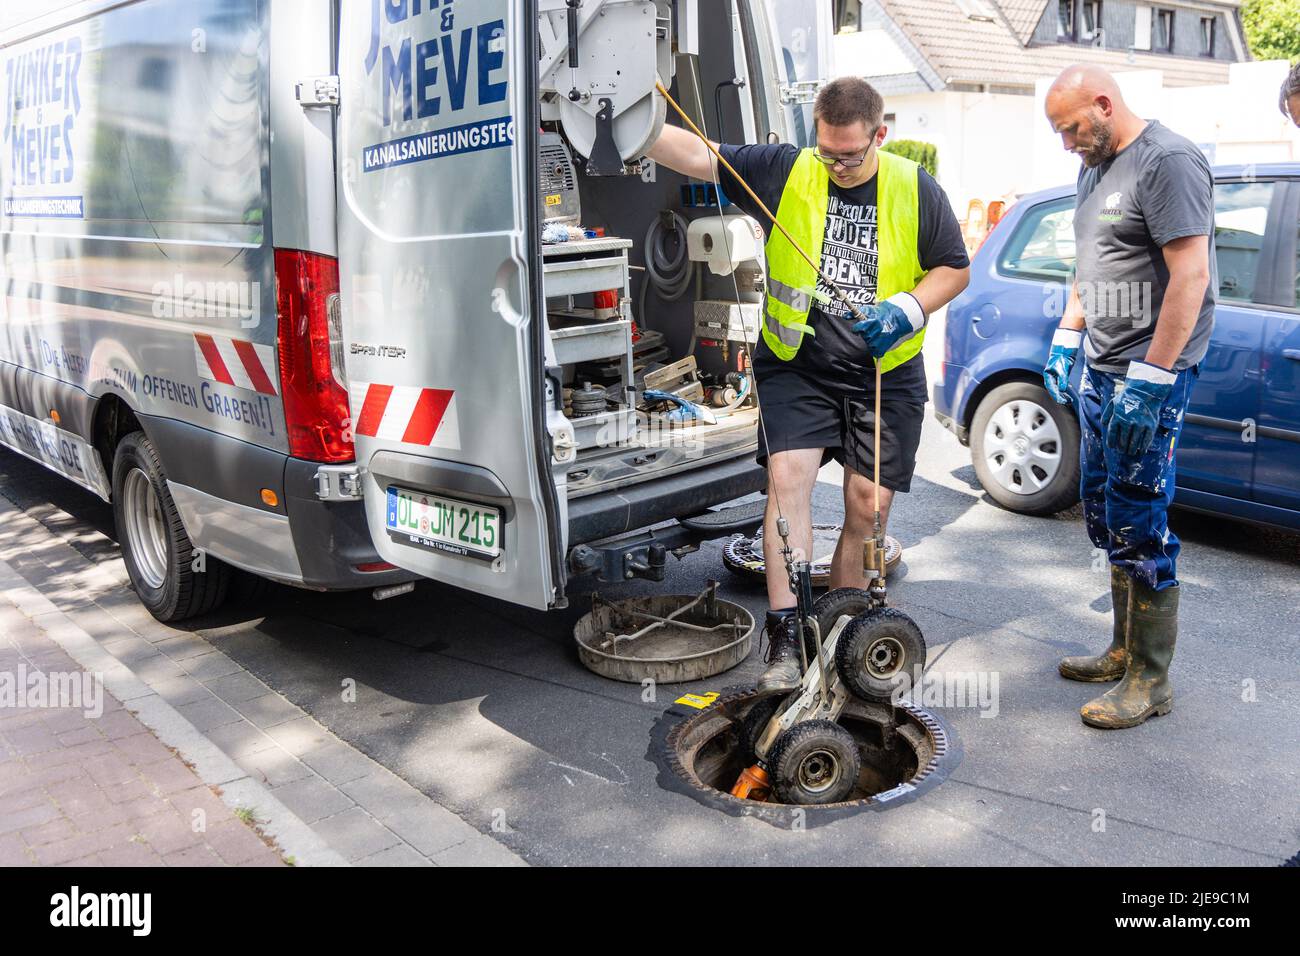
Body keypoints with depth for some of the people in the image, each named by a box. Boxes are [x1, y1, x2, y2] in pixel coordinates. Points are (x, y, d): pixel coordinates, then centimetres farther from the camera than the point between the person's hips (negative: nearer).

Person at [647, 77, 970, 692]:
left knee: (867, 508, 3)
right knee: (788, 478, -18)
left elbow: (955, 269, 8)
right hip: (796, 367, -1)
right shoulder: (784, 171, -2)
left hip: (885, 376, 1)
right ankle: (785, 641, -13)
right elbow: (697, 156, -10)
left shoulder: (915, 190, 1)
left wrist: (907, 309, -10)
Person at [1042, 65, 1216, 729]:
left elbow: (1190, 276, -20)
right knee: (1104, 515, 14)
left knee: (1138, 524, -6)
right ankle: (1124, 651, 27)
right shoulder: (1097, 168, 16)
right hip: (1101, 371, 10)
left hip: (1151, 374, -9)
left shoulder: (1168, 162, -13)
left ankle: (1150, 681, 5)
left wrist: (1150, 379, -23)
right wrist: (1066, 337, 18)